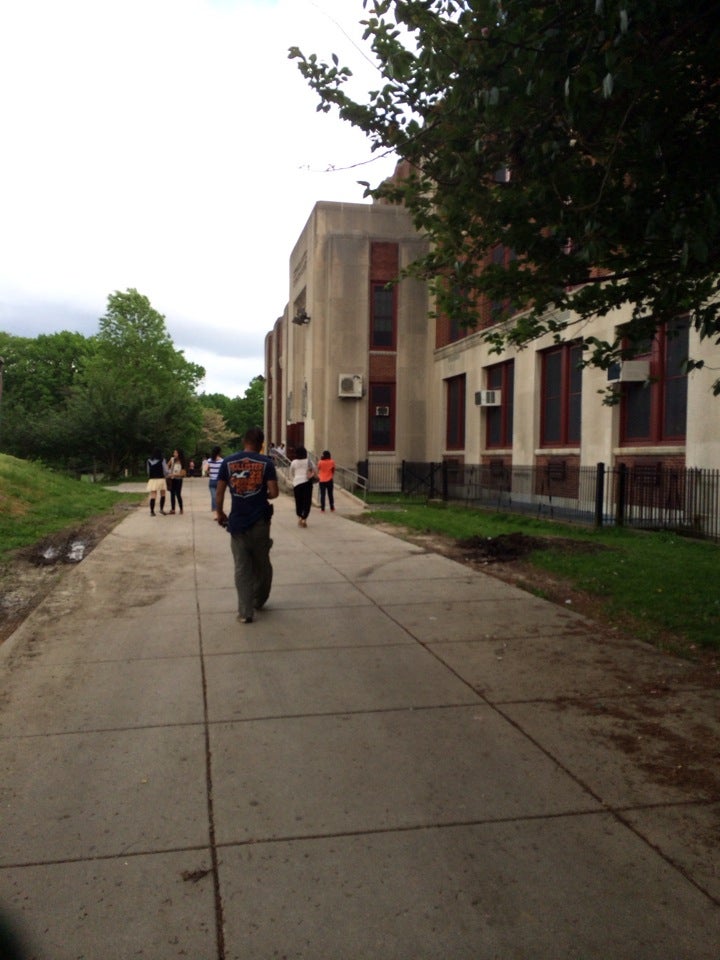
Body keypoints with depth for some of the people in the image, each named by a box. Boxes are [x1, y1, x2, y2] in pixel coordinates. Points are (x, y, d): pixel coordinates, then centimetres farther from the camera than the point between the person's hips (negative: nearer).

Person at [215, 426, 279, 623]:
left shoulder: (228, 462, -1)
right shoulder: (266, 462, -5)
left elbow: (219, 492, -2)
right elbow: (274, 492, -11)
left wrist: (220, 513, 13)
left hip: (237, 522, 1)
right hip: (259, 522, 0)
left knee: (242, 568, 7)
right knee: (262, 564, 18)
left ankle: (245, 611, 5)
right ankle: (259, 601, 34)